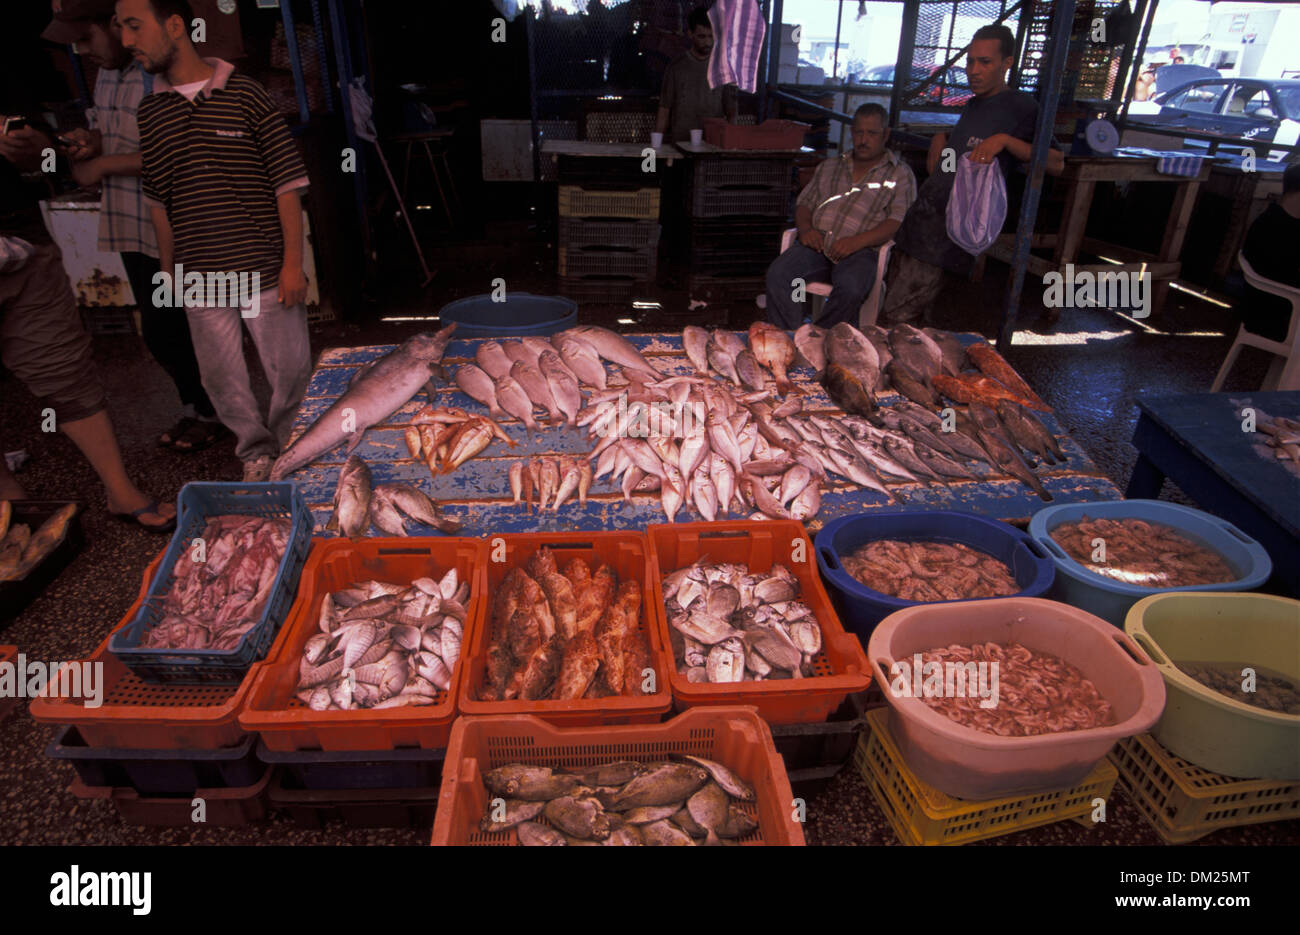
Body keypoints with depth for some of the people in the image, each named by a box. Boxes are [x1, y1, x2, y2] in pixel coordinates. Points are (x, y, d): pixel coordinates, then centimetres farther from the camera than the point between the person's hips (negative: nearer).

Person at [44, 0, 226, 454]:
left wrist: (103, 165, -16)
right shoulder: (108, 72, 13)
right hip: (131, 229, 9)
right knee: (161, 333, 14)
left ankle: (210, 412, 18)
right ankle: (194, 407, 30)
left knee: (165, 331, -1)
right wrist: (91, 140, 3)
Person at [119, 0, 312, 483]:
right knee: (222, 379, 9)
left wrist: (293, 262, -9)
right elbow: (158, 200, 15)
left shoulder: (245, 94, -3)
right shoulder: (148, 112, 9)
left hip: (264, 269, -4)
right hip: (199, 276, 4)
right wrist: (168, 271, 14)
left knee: (291, 373, 2)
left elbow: (287, 183, -4)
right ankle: (255, 454, 29)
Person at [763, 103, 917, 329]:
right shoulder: (829, 167, 27)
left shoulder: (900, 175, 12)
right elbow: (804, 203, 24)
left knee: (850, 288, -37)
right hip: (817, 244, 4)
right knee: (778, 274, -27)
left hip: (859, 251, -3)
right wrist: (805, 228, -1)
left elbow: (898, 222, -1)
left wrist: (857, 241, -17)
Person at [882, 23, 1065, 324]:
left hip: (952, 230, -9)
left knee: (898, 314, -12)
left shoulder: (1020, 105, -5)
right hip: (922, 215, 9)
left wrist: (1005, 140, -23)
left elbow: (1056, 163, -12)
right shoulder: (973, 104, 21)